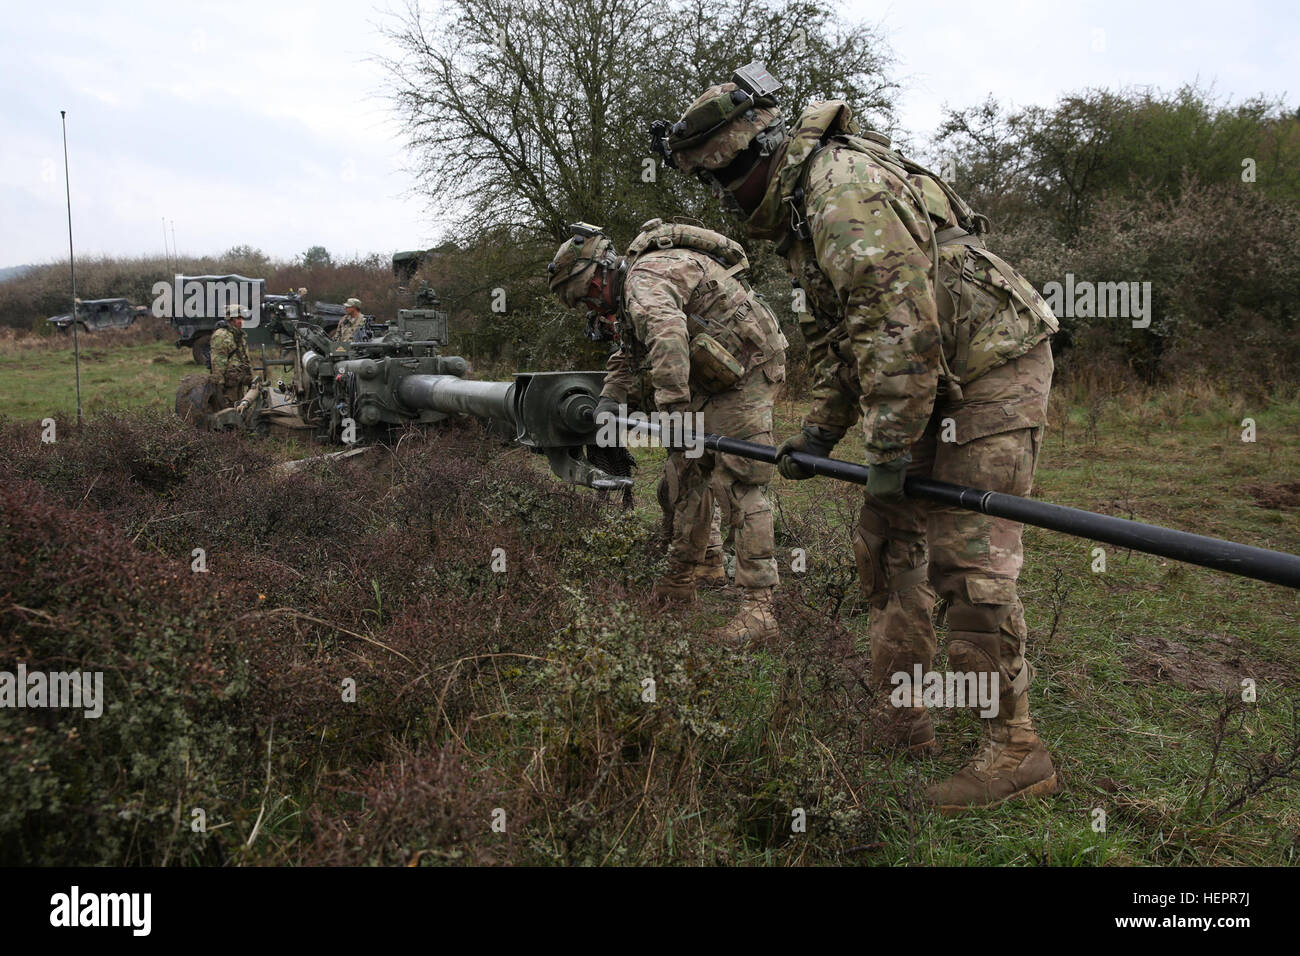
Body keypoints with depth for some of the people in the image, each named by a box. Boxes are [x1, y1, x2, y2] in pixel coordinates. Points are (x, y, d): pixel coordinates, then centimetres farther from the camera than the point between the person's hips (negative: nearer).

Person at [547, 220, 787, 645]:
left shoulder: (646, 279, -22)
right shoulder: (631, 291, 12)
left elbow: (668, 336, -42)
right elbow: (627, 354, 25)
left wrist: (673, 410, -45)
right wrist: (610, 398, 7)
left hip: (746, 372, -10)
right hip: (711, 376, 10)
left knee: (739, 484, -16)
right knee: (686, 473, 12)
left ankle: (758, 609, -16)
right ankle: (683, 578, 25)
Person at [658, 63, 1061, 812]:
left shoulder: (842, 185, -20)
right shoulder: (796, 209, 14)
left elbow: (900, 322, -27)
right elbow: (838, 335, 19)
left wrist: (890, 446, -24)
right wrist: (821, 430, 11)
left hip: (994, 366, -10)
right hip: (936, 380, 10)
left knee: (966, 558, -11)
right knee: (886, 546, 10)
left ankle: (1016, 750, 0)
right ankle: (903, 721, 20)